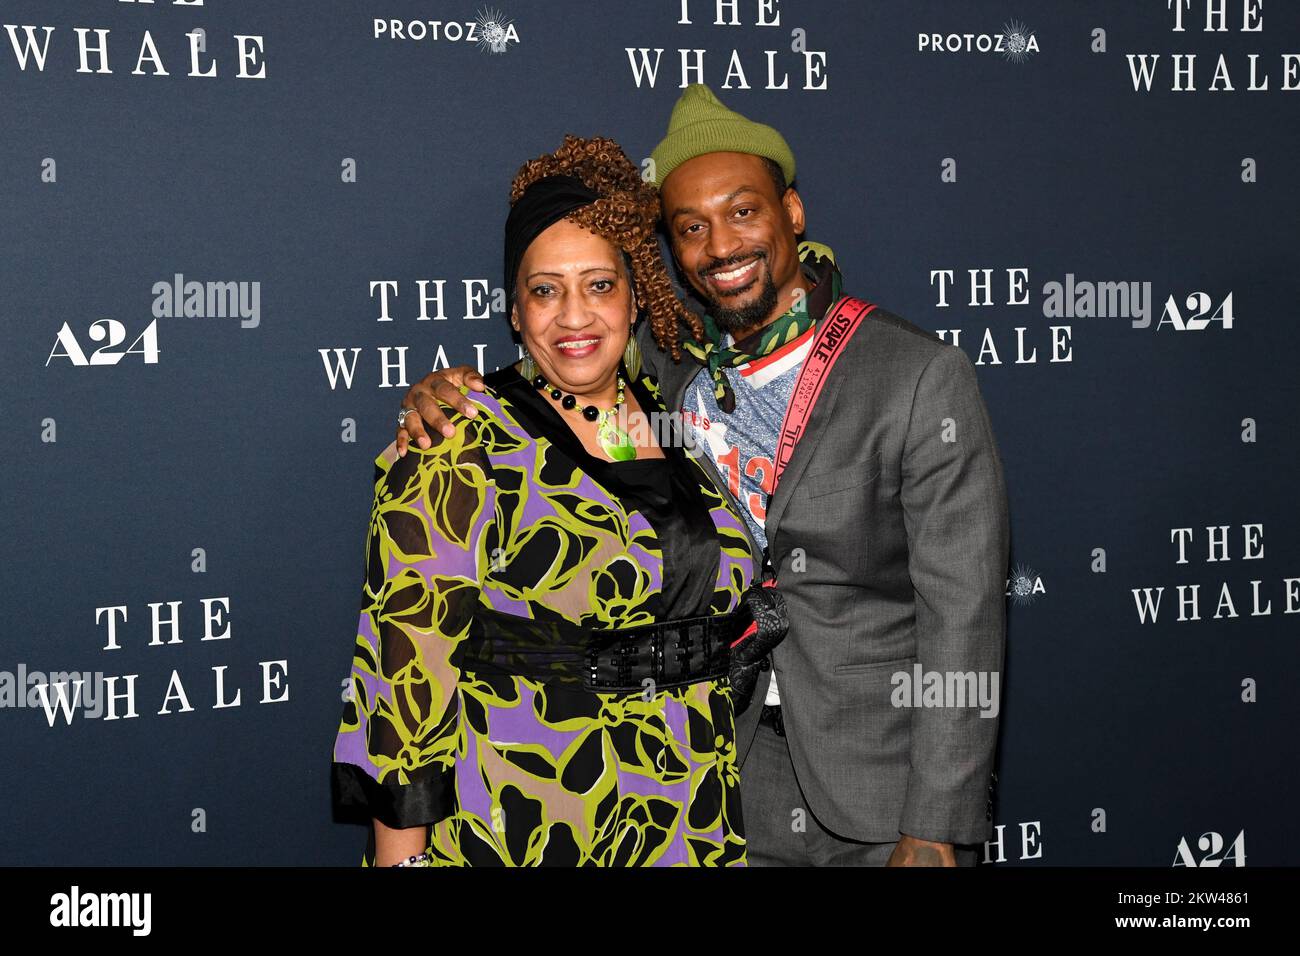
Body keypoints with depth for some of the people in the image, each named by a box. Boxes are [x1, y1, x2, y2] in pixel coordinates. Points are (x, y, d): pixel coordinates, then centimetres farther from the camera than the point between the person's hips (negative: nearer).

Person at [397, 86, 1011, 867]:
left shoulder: (922, 377, -10)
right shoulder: (670, 376, 3)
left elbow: (963, 618, -12)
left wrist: (935, 834, -16)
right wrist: (451, 394, -5)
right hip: (735, 794, 4)